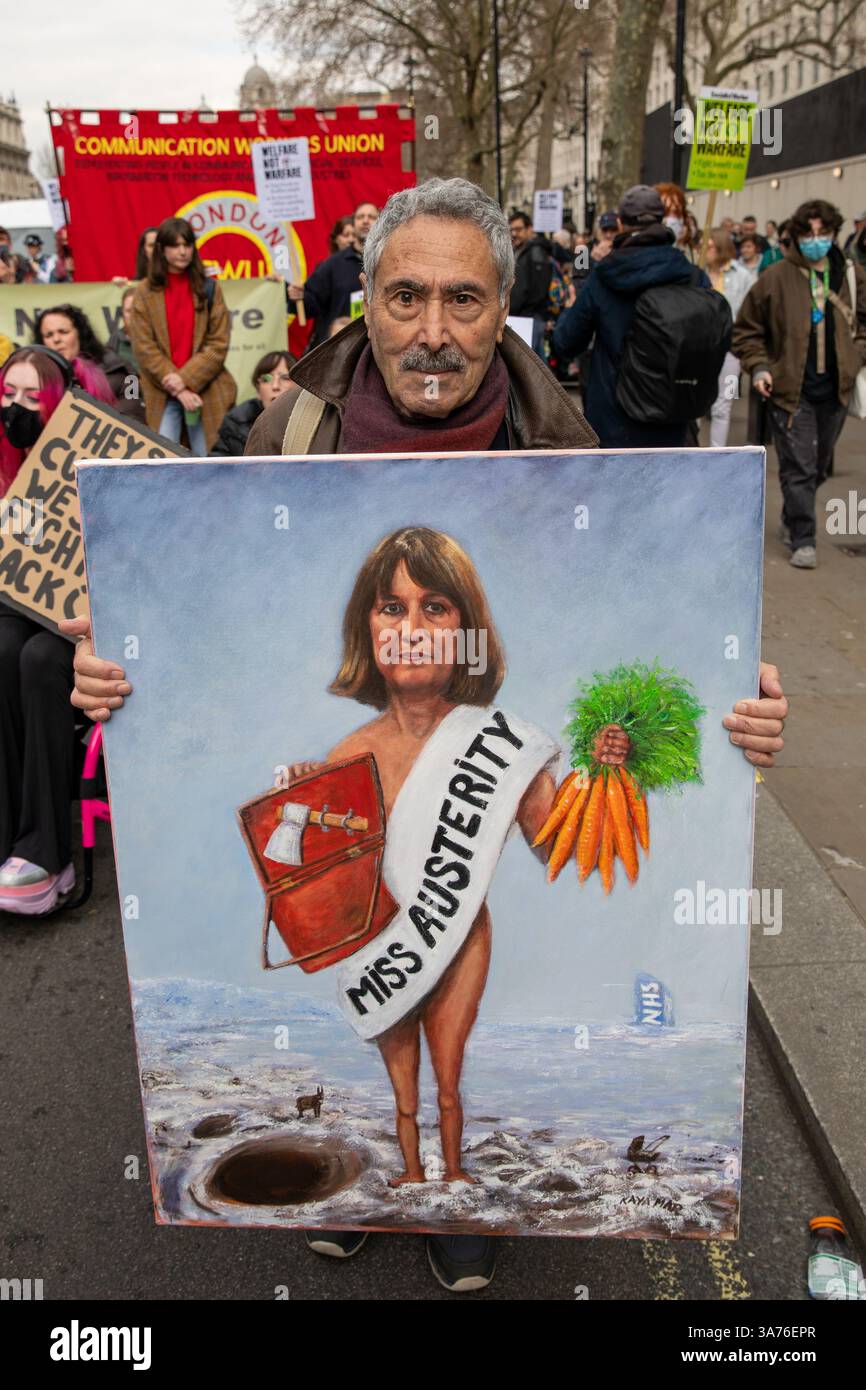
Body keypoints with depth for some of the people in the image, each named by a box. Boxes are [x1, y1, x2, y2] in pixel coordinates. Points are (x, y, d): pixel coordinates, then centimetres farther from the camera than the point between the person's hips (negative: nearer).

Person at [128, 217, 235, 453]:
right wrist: (178, 389, -11)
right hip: (162, 394, -1)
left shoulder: (209, 289, 6)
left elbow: (218, 344, 0)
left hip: (206, 391, 1)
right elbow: (144, 347, -2)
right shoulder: (145, 292, 4)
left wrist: (185, 378, -12)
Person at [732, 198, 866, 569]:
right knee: (798, 467, -5)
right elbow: (746, 330, 1)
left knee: (819, 465, 17)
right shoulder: (776, 278, -7)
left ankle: (791, 520, 37)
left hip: (834, 389, 5)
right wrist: (759, 367, -10)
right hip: (790, 389, -5)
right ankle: (802, 540, 4)